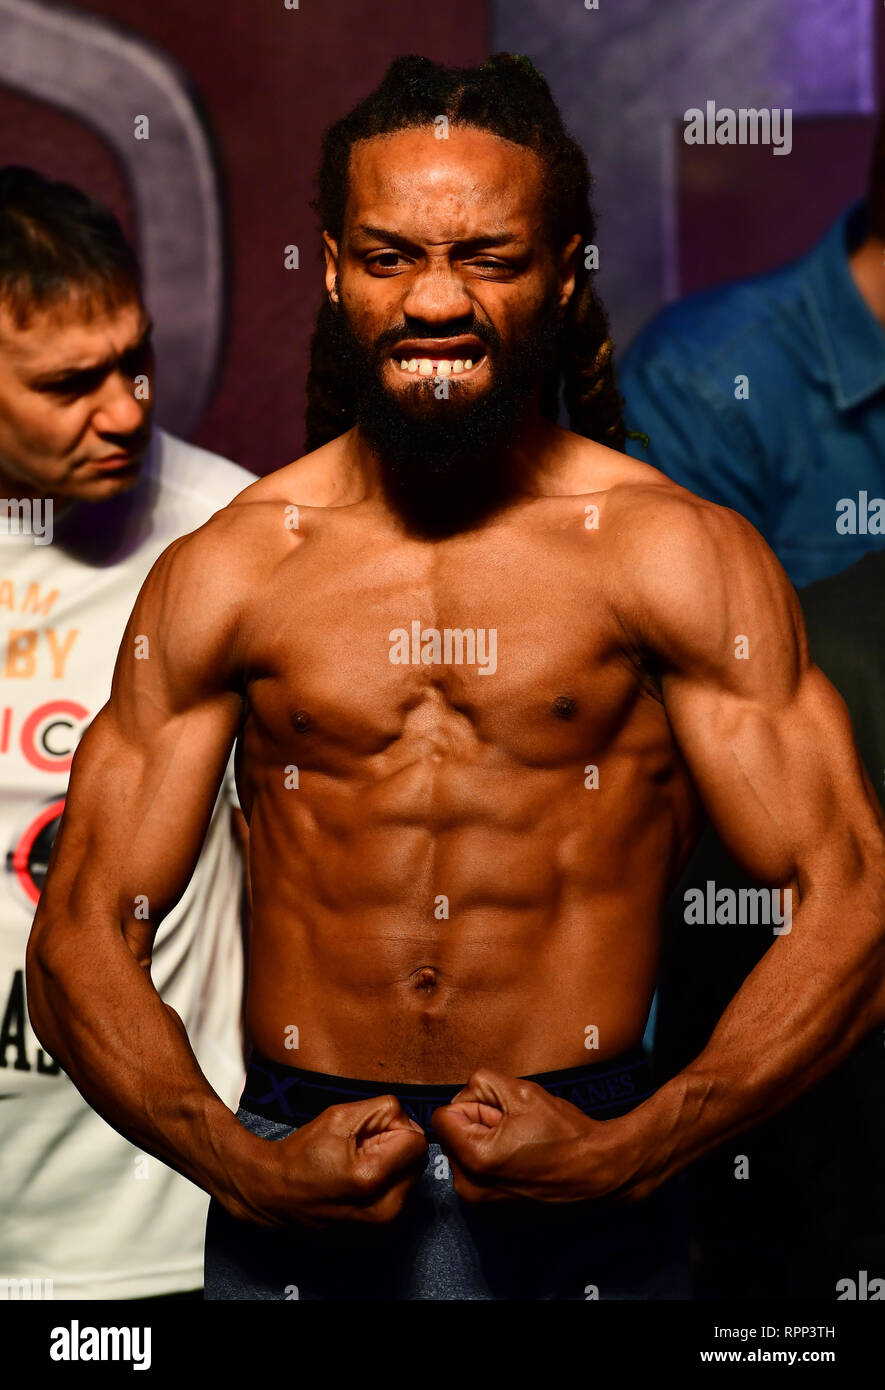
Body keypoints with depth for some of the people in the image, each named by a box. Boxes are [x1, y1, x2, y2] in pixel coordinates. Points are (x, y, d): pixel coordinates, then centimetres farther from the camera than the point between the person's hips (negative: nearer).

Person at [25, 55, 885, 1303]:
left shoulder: (676, 555, -2)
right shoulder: (223, 573, 2)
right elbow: (81, 937, 2)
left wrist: (629, 1152, -16)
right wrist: (243, 1170, -13)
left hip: (585, 1197, -1)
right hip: (301, 1195, 1)